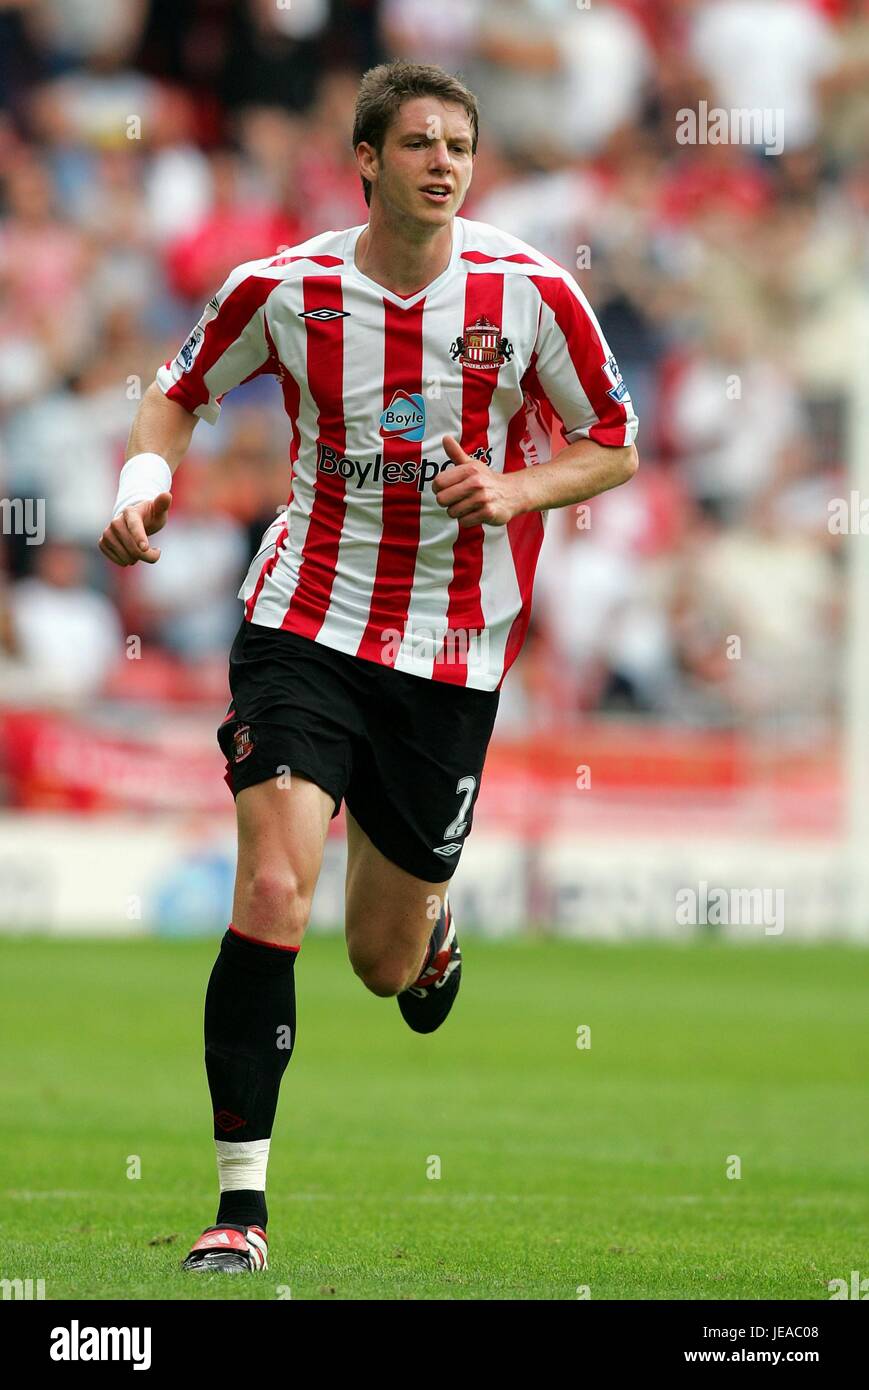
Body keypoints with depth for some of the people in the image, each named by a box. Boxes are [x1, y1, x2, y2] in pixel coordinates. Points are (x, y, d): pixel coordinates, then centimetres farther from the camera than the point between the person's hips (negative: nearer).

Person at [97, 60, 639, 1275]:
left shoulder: (530, 292, -7)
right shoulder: (285, 290, -5)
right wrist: (145, 481, -8)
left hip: (454, 650, 1)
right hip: (306, 622, 0)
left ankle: (432, 922, 49)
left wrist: (513, 490, -15)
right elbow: (183, 390, 12)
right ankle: (241, 1200, -13)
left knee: (383, 963, 8)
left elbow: (614, 446, 3)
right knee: (272, 893, -19)